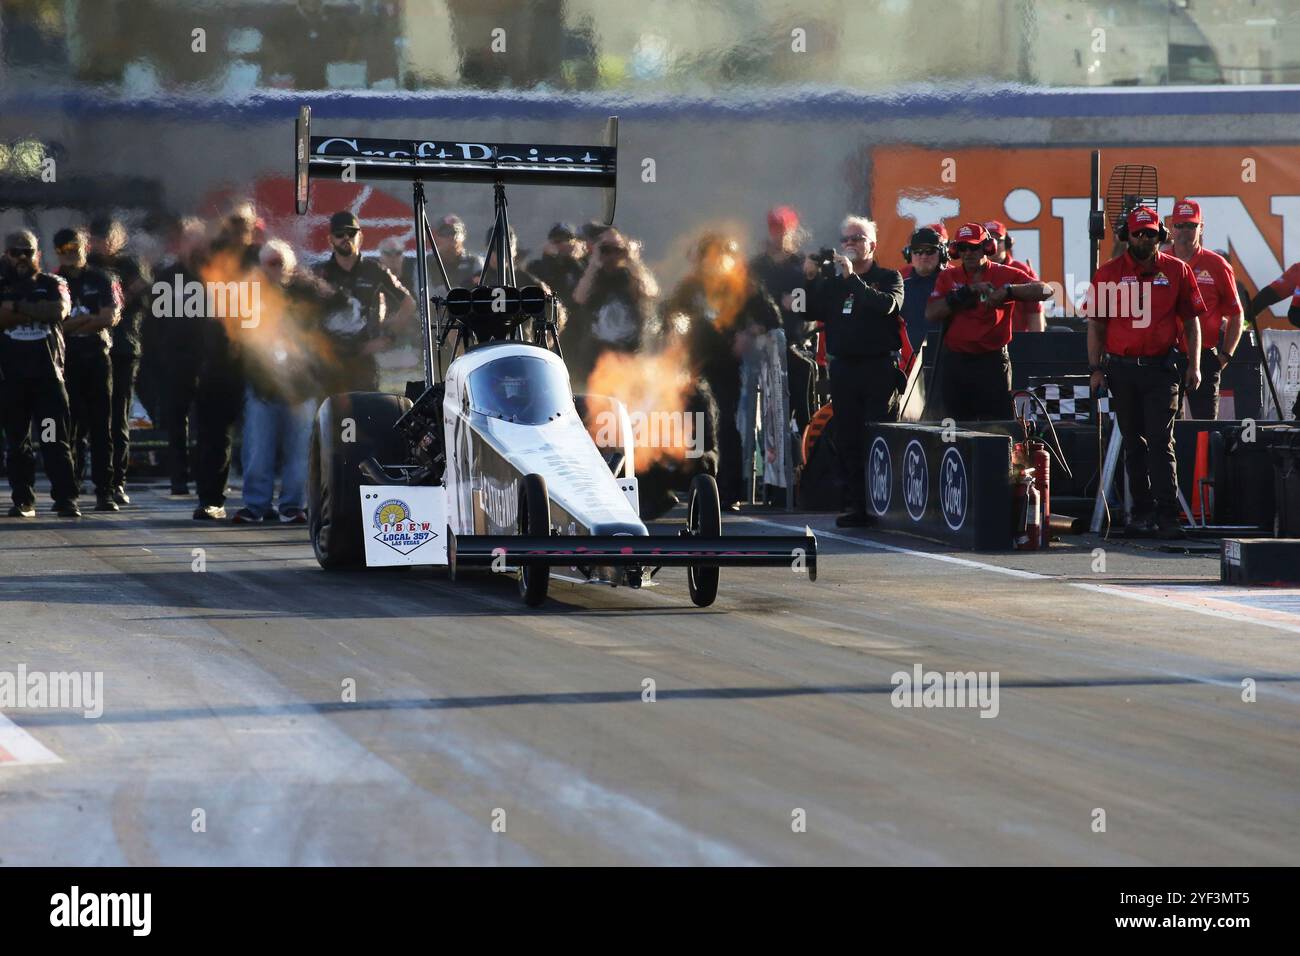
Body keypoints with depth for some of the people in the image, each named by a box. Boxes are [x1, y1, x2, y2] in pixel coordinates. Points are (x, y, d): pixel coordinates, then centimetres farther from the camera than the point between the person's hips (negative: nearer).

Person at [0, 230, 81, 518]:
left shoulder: (52, 284, 11)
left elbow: (59, 310, -9)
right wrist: (37, 310, -9)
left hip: (48, 374, -1)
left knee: (56, 440, -7)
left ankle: (66, 499, -10)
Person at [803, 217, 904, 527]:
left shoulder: (888, 278, 4)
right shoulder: (831, 282, 17)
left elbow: (885, 304, -16)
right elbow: (812, 312, 8)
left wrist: (852, 278, -17)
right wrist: (810, 280, -4)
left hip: (880, 369, -4)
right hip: (843, 369, 4)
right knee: (847, 440, 2)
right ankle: (855, 504, 5)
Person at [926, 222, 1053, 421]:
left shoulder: (1005, 274, 0)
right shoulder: (948, 277, 7)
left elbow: (1045, 291, -13)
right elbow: (931, 314, -6)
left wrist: (1007, 291, -26)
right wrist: (968, 291, -12)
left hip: (992, 362, -3)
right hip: (954, 362, 3)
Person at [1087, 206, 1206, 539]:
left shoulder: (1177, 270, 3)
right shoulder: (1108, 274, 3)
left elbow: (1191, 321, 8)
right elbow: (1096, 324, 6)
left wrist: (1194, 365, 1)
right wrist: (1096, 368, -1)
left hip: (1161, 369, -2)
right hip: (1121, 369, 2)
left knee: (1160, 442, -9)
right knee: (1133, 445, 9)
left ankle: (1166, 515, -11)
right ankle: (1142, 511, 17)